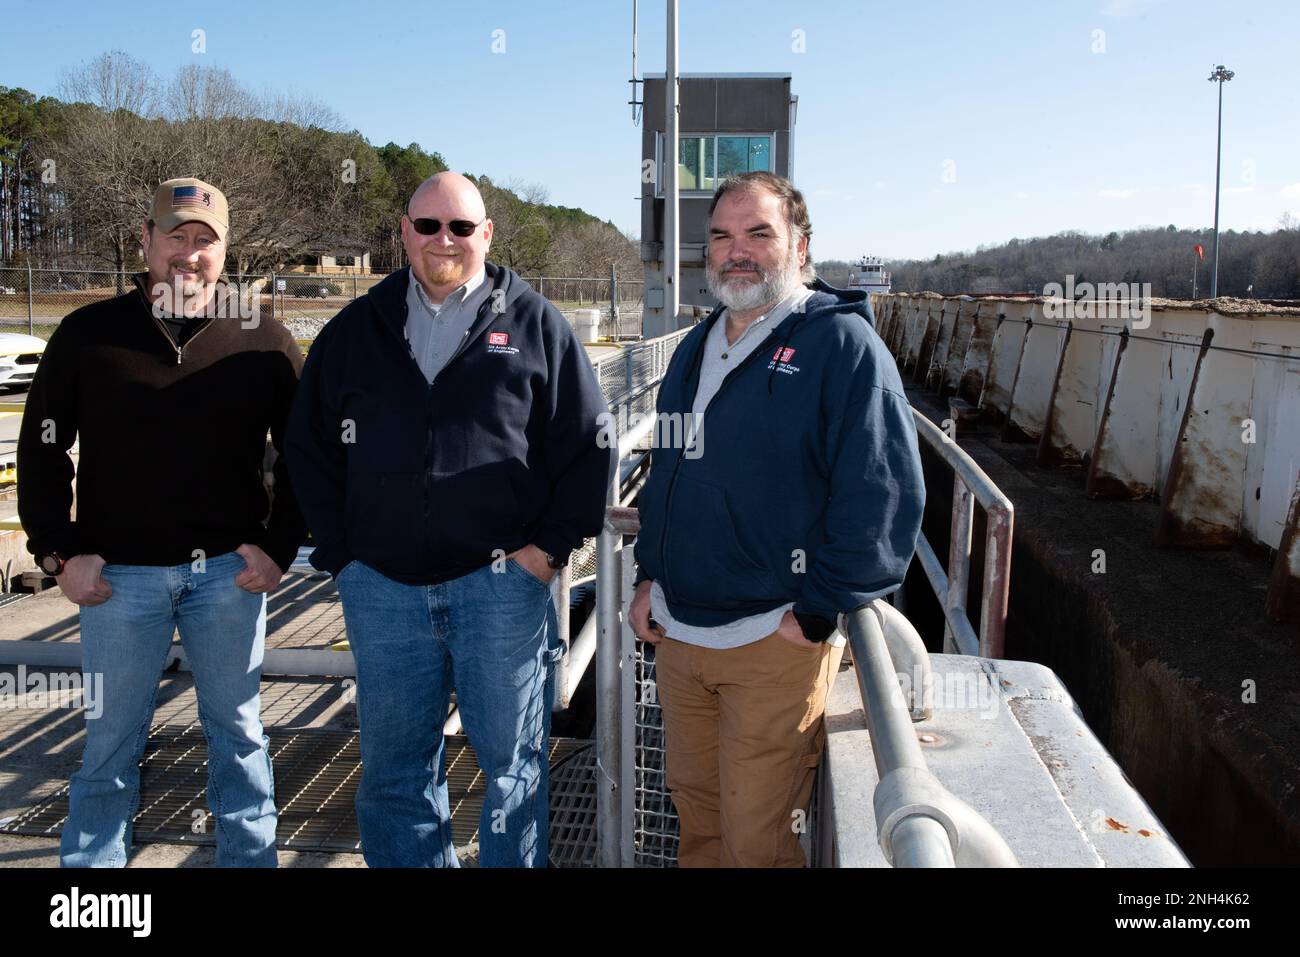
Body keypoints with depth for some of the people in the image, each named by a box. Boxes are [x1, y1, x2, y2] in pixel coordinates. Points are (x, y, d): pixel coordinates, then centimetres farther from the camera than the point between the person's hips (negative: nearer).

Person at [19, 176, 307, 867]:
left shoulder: (263, 343, 0)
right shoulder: (88, 334, 2)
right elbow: (42, 449, 6)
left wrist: (279, 546, -3)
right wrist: (59, 552, -1)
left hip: (228, 572, 0)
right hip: (118, 575, 0)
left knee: (237, 731, 12)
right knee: (110, 739, 12)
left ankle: (249, 856, 28)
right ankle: (91, 859, 30)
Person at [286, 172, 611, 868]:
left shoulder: (535, 324, 2)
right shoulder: (354, 331, 10)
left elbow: (587, 444, 2)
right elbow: (309, 448, 13)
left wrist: (548, 547, -5)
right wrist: (341, 552, 5)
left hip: (502, 582, -2)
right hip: (382, 587, 3)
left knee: (511, 756, 10)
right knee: (395, 766, 13)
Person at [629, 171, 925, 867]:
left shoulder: (843, 344, -12)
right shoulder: (695, 348, 12)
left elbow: (884, 495, -17)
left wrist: (818, 613, -16)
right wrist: (650, 575, 13)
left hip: (775, 645, -6)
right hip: (676, 631, 7)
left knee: (758, 839, 6)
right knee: (695, 809, 20)